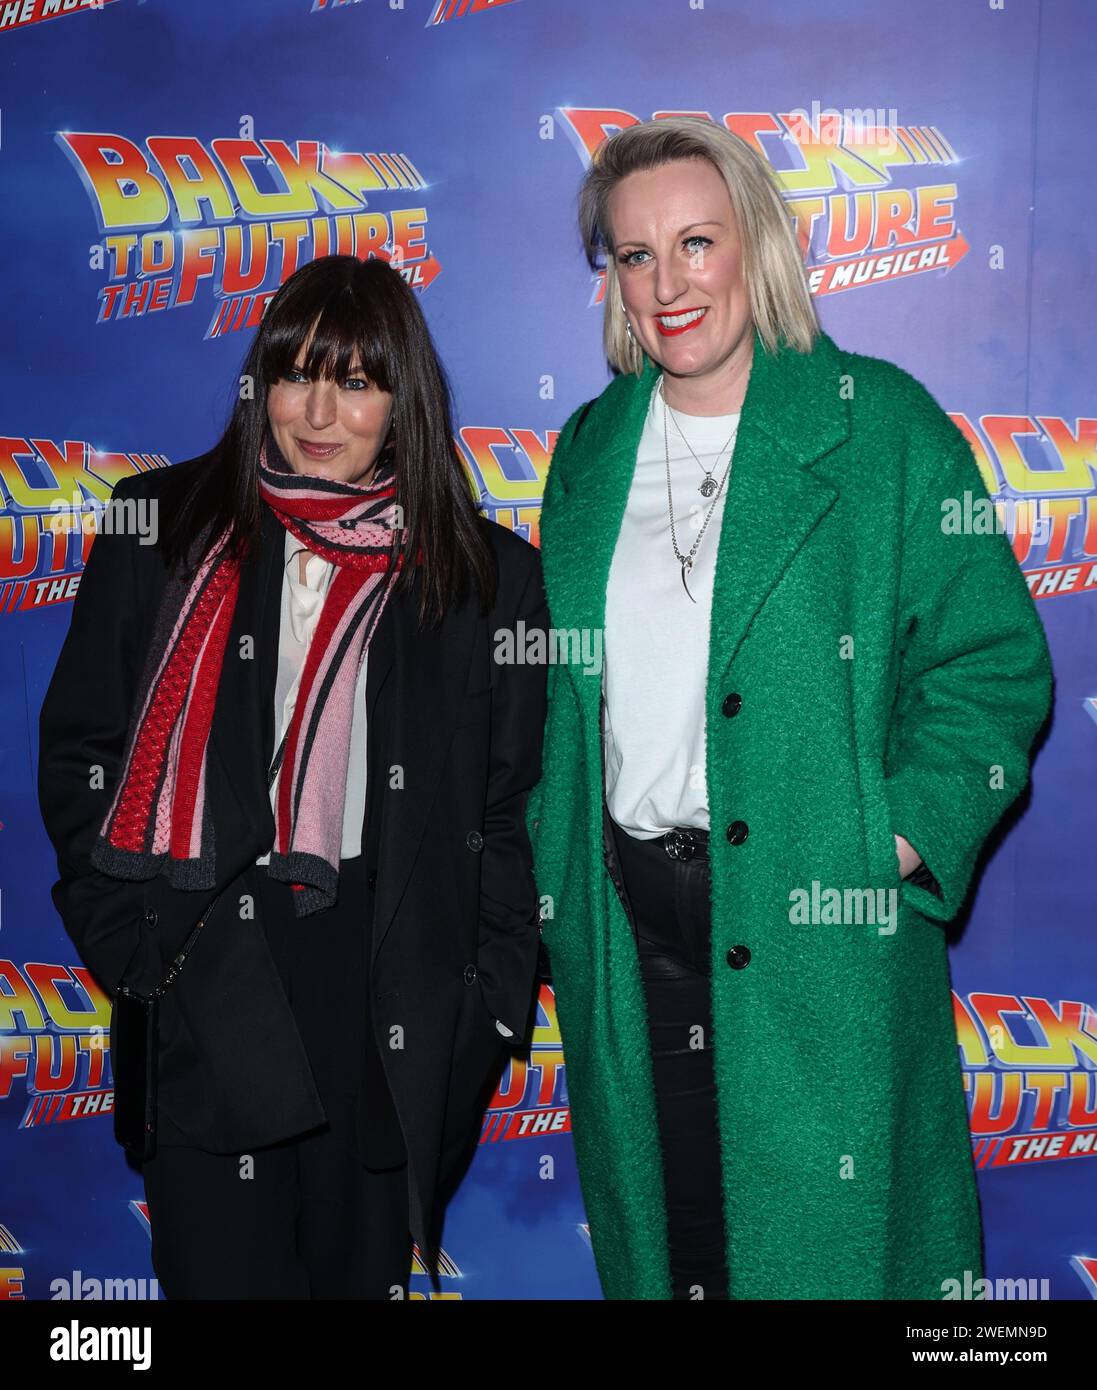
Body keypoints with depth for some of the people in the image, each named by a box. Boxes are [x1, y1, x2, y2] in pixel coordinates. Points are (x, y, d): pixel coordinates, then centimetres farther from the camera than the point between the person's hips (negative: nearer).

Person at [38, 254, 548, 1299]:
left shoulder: (487, 574, 5)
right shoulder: (161, 527, 5)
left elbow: (511, 810, 8)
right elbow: (78, 750, 7)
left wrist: (491, 1005, 2)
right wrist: (126, 944, -2)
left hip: (389, 990, 1)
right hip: (200, 979, 0)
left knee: (364, 1266, 11)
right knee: (222, 1270, 2)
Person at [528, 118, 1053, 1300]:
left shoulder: (879, 424, -3)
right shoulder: (591, 448, 10)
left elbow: (990, 663, -4)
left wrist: (894, 854, -14)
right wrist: (552, 869, 6)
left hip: (815, 926, -3)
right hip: (623, 923, 4)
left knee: (827, 1237, 7)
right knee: (663, 1225, 15)